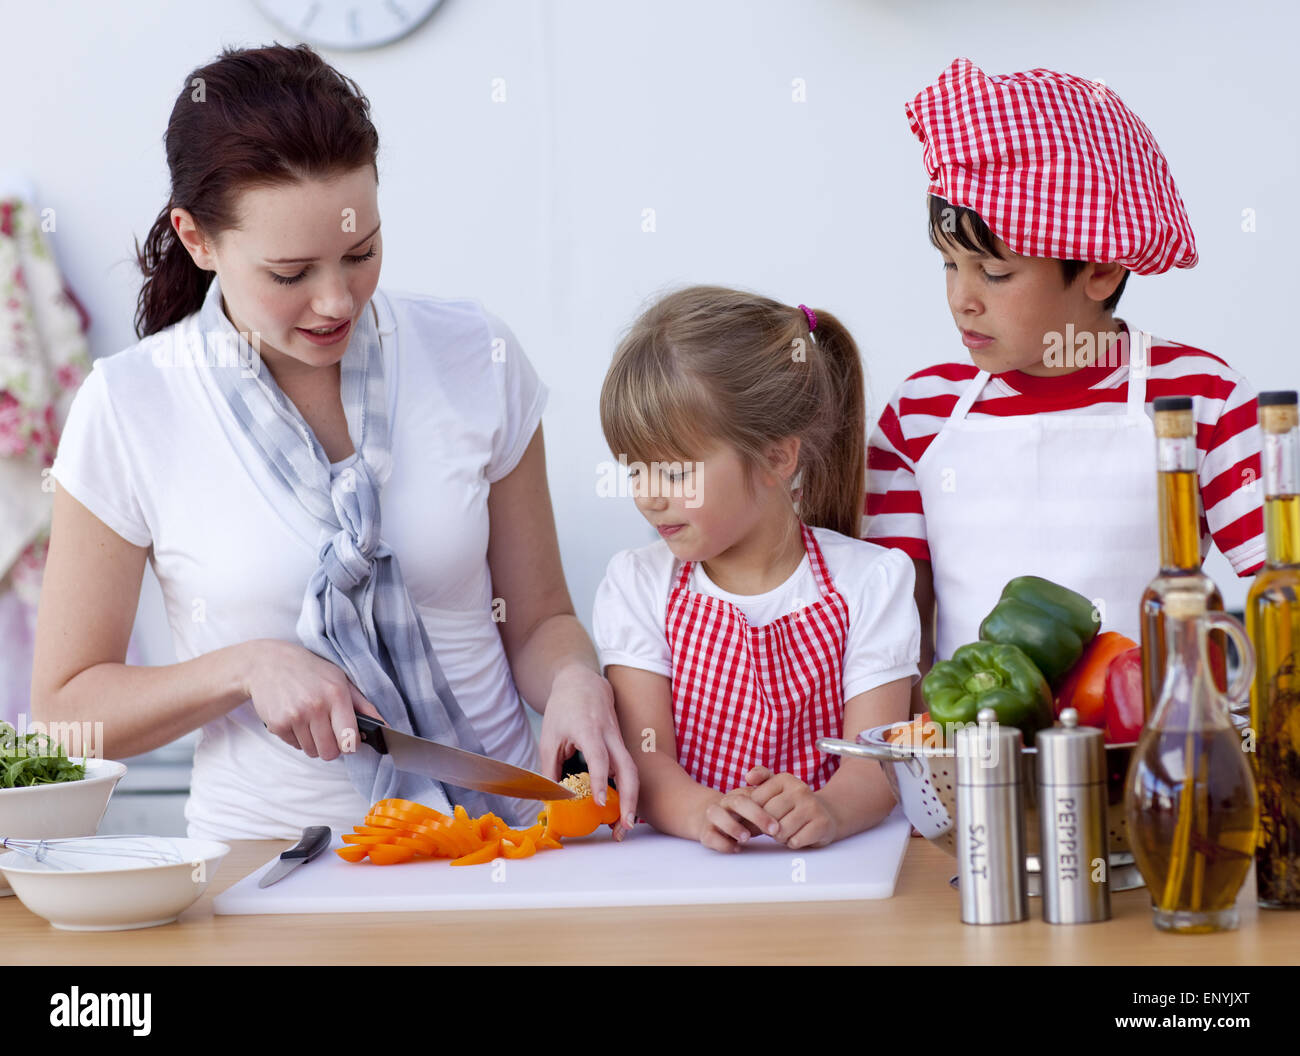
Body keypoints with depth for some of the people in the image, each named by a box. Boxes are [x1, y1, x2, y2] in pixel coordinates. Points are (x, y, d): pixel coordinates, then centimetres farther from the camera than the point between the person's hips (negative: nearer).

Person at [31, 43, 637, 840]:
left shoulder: (475, 361, 2)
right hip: (268, 856, -2)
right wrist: (248, 667, -12)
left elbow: (537, 619, 11)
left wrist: (576, 683, -10)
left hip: (495, 829, 3)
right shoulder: (128, 410, -4)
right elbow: (67, 707, 2)